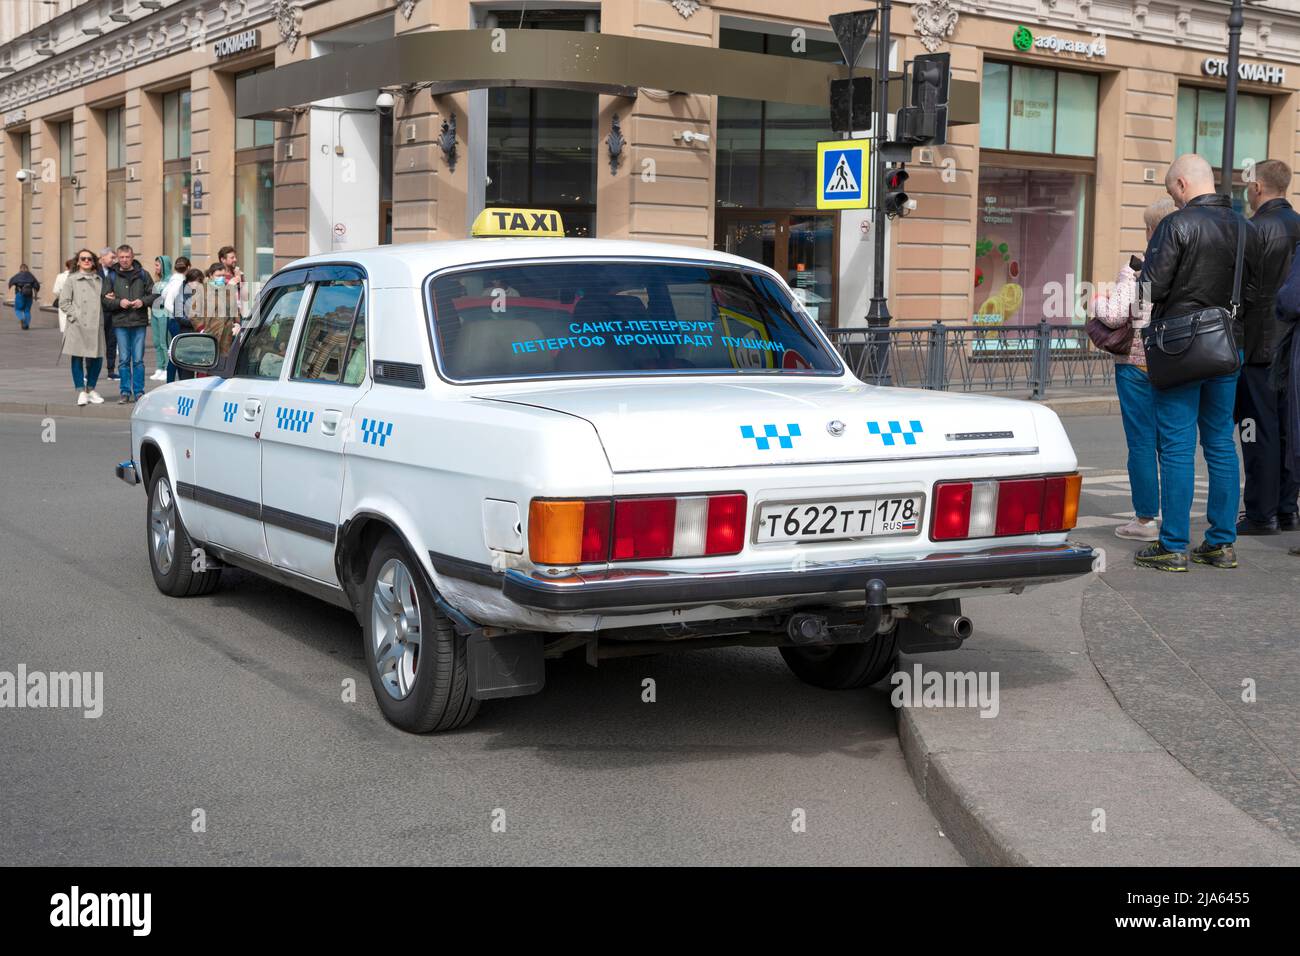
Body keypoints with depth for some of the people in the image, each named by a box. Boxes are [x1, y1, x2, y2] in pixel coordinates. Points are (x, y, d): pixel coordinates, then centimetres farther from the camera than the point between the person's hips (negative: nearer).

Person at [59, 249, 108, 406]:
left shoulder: (99, 280, 15)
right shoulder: (72, 280, 4)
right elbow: (63, 303, 0)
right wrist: (75, 316, -8)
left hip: (96, 325, 4)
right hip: (78, 326, -4)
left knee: (97, 358, 3)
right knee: (77, 358, -2)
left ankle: (90, 390, 18)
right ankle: (81, 392, 3)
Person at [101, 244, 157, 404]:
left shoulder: (142, 275, 7)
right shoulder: (112, 276, 6)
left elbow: (154, 294, 7)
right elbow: (105, 300, 2)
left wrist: (143, 301, -11)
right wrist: (119, 302, -14)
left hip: (139, 322, 0)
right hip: (120, 323, 0)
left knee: (138, 359, 0)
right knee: (124, 359, 4)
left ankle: (139, 392, 8)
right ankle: (125, 392, 11)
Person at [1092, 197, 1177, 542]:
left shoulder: (1134, 268, -11)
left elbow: (1116, 316, -16)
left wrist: (1098, 301, 4)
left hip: (1137, 362, -4)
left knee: (1142, 442, 2)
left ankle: (1145, 518, 4)